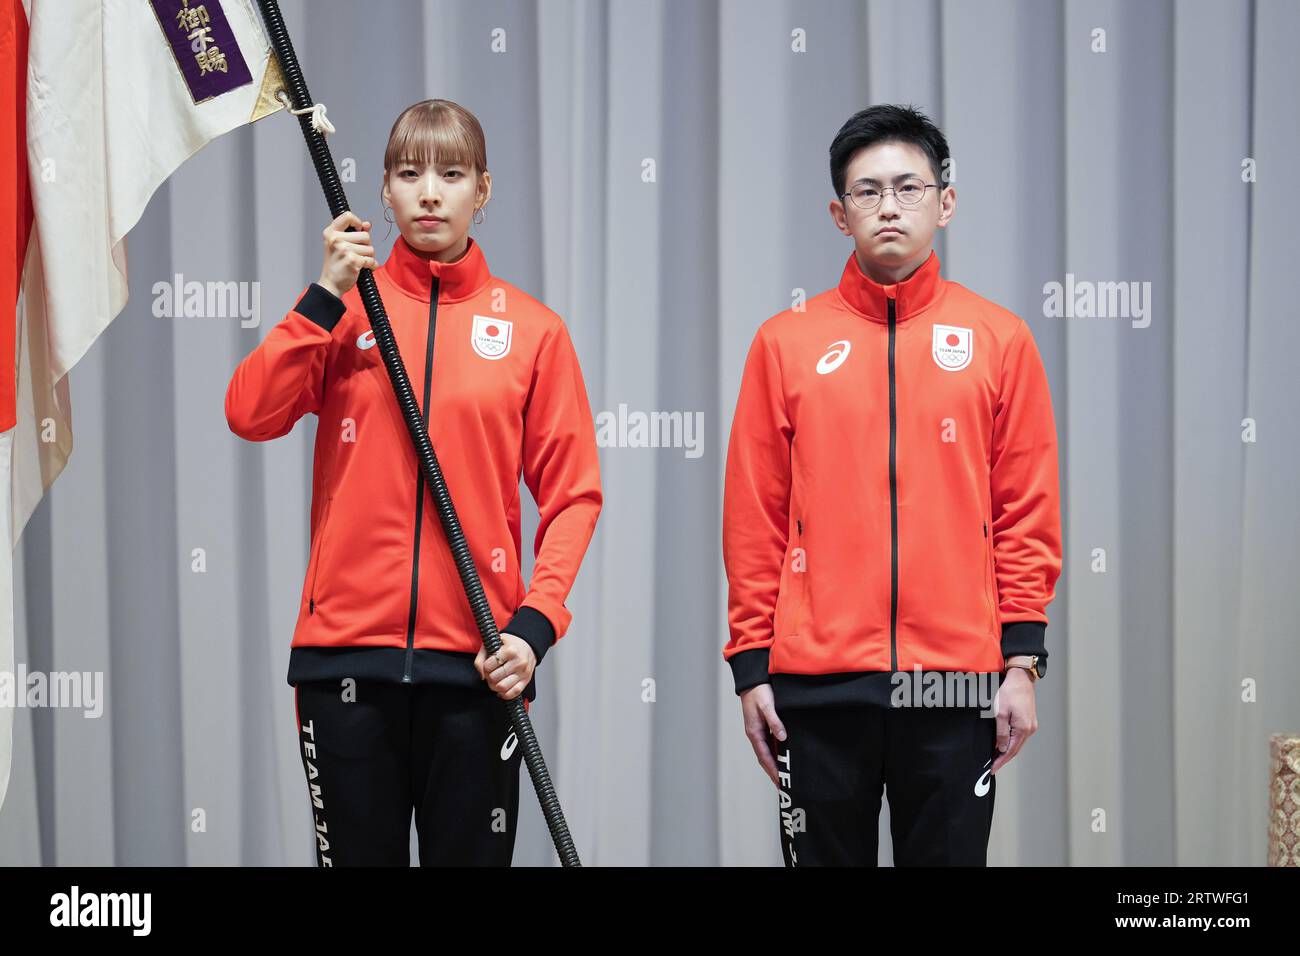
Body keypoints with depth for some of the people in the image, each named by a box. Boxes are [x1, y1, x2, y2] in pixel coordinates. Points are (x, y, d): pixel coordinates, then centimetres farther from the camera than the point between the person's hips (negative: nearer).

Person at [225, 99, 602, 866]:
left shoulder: (532, 327, 5)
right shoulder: (341, 308, 7)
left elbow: (571, 493, 3)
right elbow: (251, 415, -8)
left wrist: (536, 623, -10)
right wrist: (325, 299, -13)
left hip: (477, 659, 0)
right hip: (346, 647, 1)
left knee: (472, 854, 4)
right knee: (359, 852, 6)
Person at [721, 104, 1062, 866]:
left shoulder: (1000, 339, 5)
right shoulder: (787, 343, 6)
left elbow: (1028, 513, 4)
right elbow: (754, 519, 6)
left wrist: (1022, 659, -2)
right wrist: (751, 663, 1)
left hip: (957, 681, 0)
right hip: (817, 681, 0)